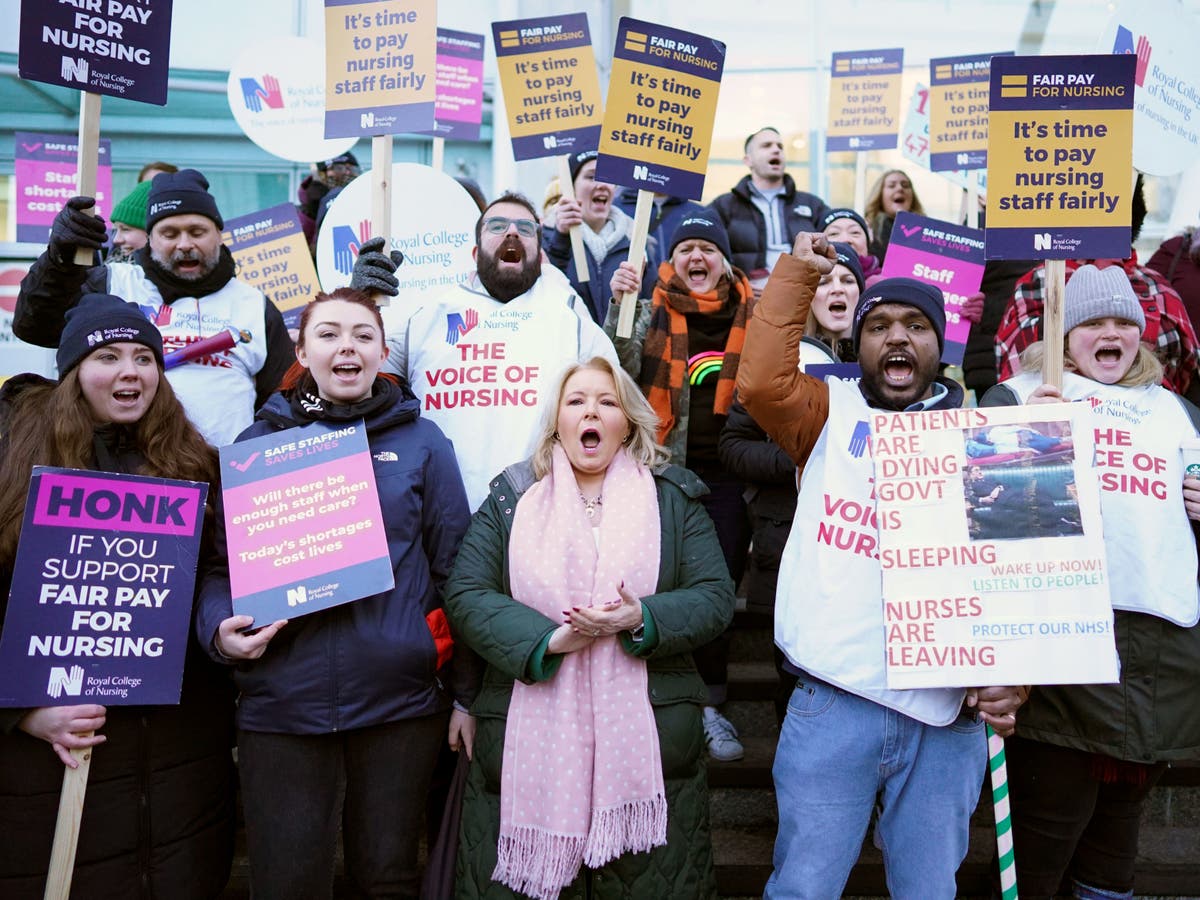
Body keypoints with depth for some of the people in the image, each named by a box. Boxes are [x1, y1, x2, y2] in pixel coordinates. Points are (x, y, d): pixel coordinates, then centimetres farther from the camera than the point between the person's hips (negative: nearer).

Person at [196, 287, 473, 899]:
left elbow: (455, 571, 2)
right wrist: (220, 629, -12)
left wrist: (468, 691, 0)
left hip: (401, 700, 0)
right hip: (280, 704, 1)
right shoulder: (258, 442, 6)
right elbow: (218, 558, 9)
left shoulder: (422, 442, 3)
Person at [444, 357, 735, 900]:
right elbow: (465, 596, -2)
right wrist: (546, 639, -16)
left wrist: (642, 620, -18)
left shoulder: (673, 498, 8)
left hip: (647, 744, 0)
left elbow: (715, 598, 0)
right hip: (529, 743, 0)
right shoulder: (511, 498, 7)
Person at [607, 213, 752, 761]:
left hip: (728, 475, 1)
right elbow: (620, 370, -9)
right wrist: (620, 304, -18)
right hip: (668, 470, -1)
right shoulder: (654, 313, 5)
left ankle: (710, 704, 14)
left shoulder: (753, 317, 9)